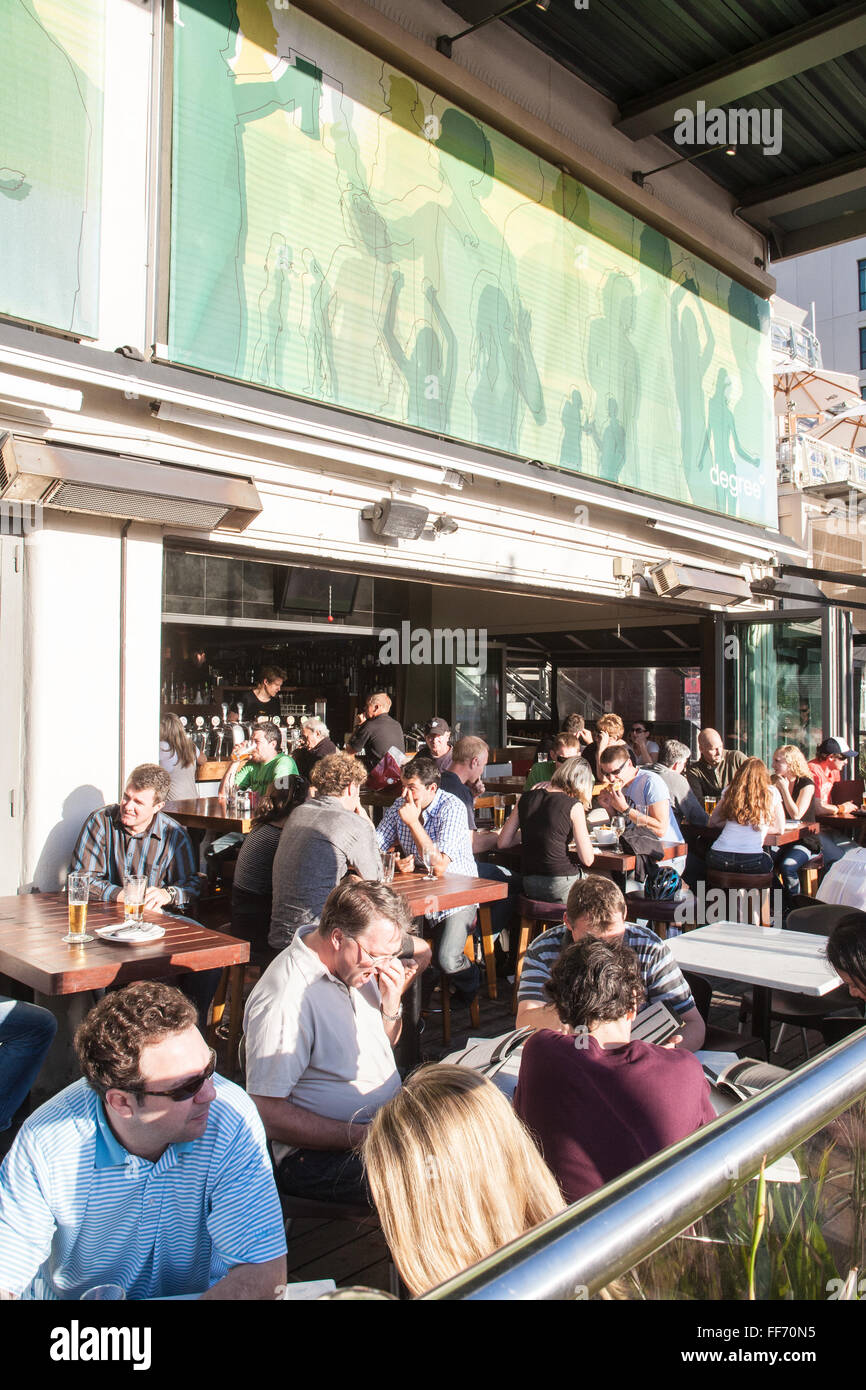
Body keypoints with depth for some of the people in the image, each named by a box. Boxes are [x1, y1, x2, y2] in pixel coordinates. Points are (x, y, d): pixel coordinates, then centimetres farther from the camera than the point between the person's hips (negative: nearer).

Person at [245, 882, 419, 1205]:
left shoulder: (356, 966, 4)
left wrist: (391, 1003, -2)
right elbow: (268, 1114, -20)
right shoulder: (284, 998, -22)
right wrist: (364, 1136, -22)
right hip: (319, 1153, -8)